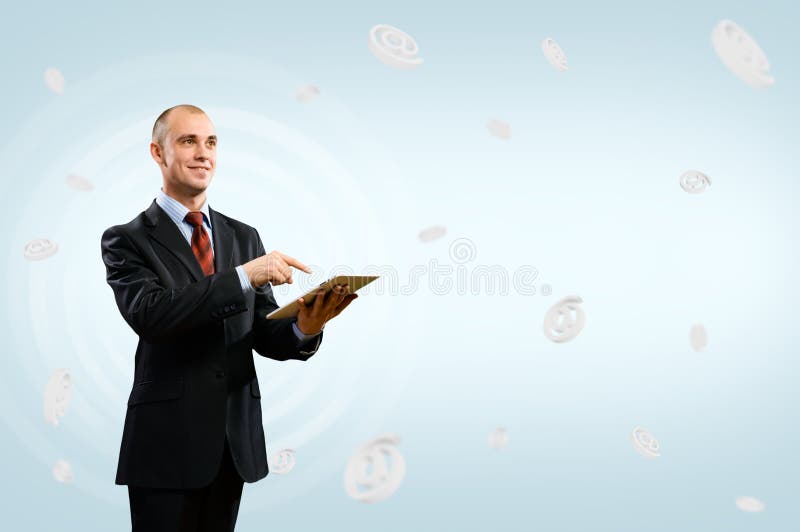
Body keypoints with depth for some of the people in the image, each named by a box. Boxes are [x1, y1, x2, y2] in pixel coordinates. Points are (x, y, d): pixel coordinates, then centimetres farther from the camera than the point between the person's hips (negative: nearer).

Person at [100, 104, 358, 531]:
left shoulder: (244, 237, 9)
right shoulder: (126, 240, -4)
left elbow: (263, 334, 5)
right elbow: (149, 315, -21)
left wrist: (303, 329, -17)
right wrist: (243, 276, -26)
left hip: (236, 440, 4)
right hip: (167, 440, -4)